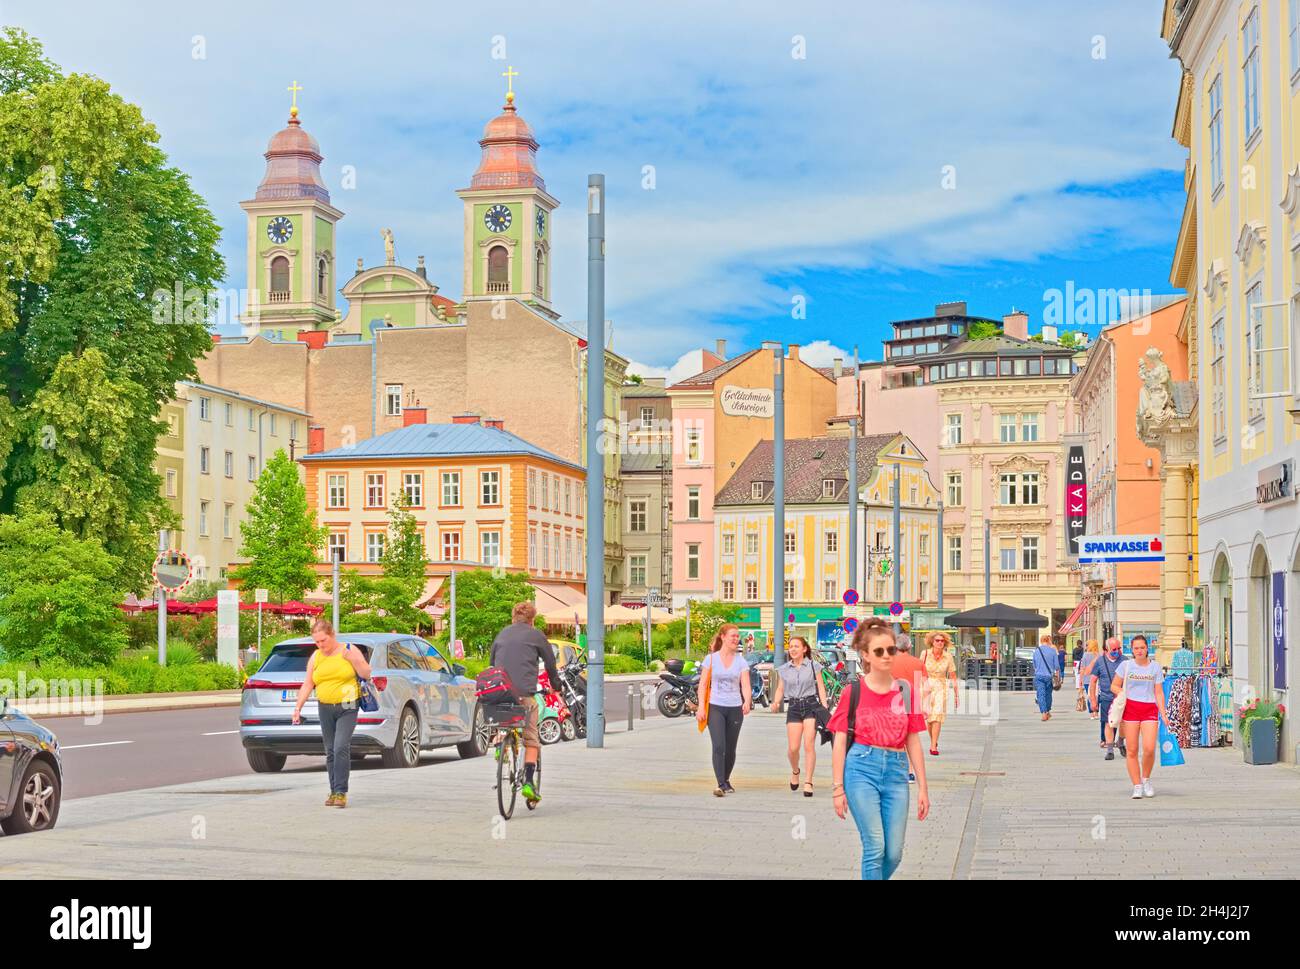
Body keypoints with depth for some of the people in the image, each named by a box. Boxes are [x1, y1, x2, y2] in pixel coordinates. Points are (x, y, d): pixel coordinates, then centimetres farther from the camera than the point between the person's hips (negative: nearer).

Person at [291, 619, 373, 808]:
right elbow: (307, 685, 10)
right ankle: (334, 792, 12)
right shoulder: (315, 657, 9)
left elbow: (366, 674, 0)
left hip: (347, 708, -4)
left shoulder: (349, 650, 0)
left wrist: (352, 659, -15)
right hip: (325, 709, 4)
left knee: (341, 748, -17)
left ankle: (341, 792, -17)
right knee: (330, 752, 5)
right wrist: (298, 708, 3)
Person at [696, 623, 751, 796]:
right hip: (715, 707, -2)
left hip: (735, 708, 2)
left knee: (730, 749, 9)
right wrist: (701, 708, -6)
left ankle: (726, 780, 29)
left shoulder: (741, 662, 6)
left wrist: (747, 702, -23)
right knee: (718, 746, -16)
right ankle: (721, 784, -18)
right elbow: (703, 685, 2)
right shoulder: (710, 659, 2)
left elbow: (746, 686, -3)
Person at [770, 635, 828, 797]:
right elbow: (780, 689, 12)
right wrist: (776, 702, -8)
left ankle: (808, 782, -3)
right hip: (794, 707, 2)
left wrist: (824, 706, -7)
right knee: (793, 748, -4)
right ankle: (795, 771, 28)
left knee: (809, 745, -9)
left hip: (811, 705, -2)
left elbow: (820, 687, 4)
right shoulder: (784, 669, 10)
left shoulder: (813, 665, 3)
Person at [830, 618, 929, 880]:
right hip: (862, 769, -3)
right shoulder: (853, 692, -1)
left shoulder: (905, 692, 8)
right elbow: (840, 743, 1)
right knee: (875, 848, -9)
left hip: (896, 771, 3)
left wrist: (922, 787, 9)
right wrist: (838, 787, -3)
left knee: (894, 854, 2)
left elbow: (913, 742, 11)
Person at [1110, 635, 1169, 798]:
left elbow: (1159, 693, 7)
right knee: (1132, 751, -2)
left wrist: (1163, 715, 0)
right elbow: (1114, 686, 8)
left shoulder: (1155, 667, 6)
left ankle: (1146, 779, 12)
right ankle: (1137, 786, 7)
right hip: (1130, 708, 0)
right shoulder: (1126, 665, 4)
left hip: (1150, 709, 0)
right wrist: (1126, 696, -9)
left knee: (1149, 748, -14)